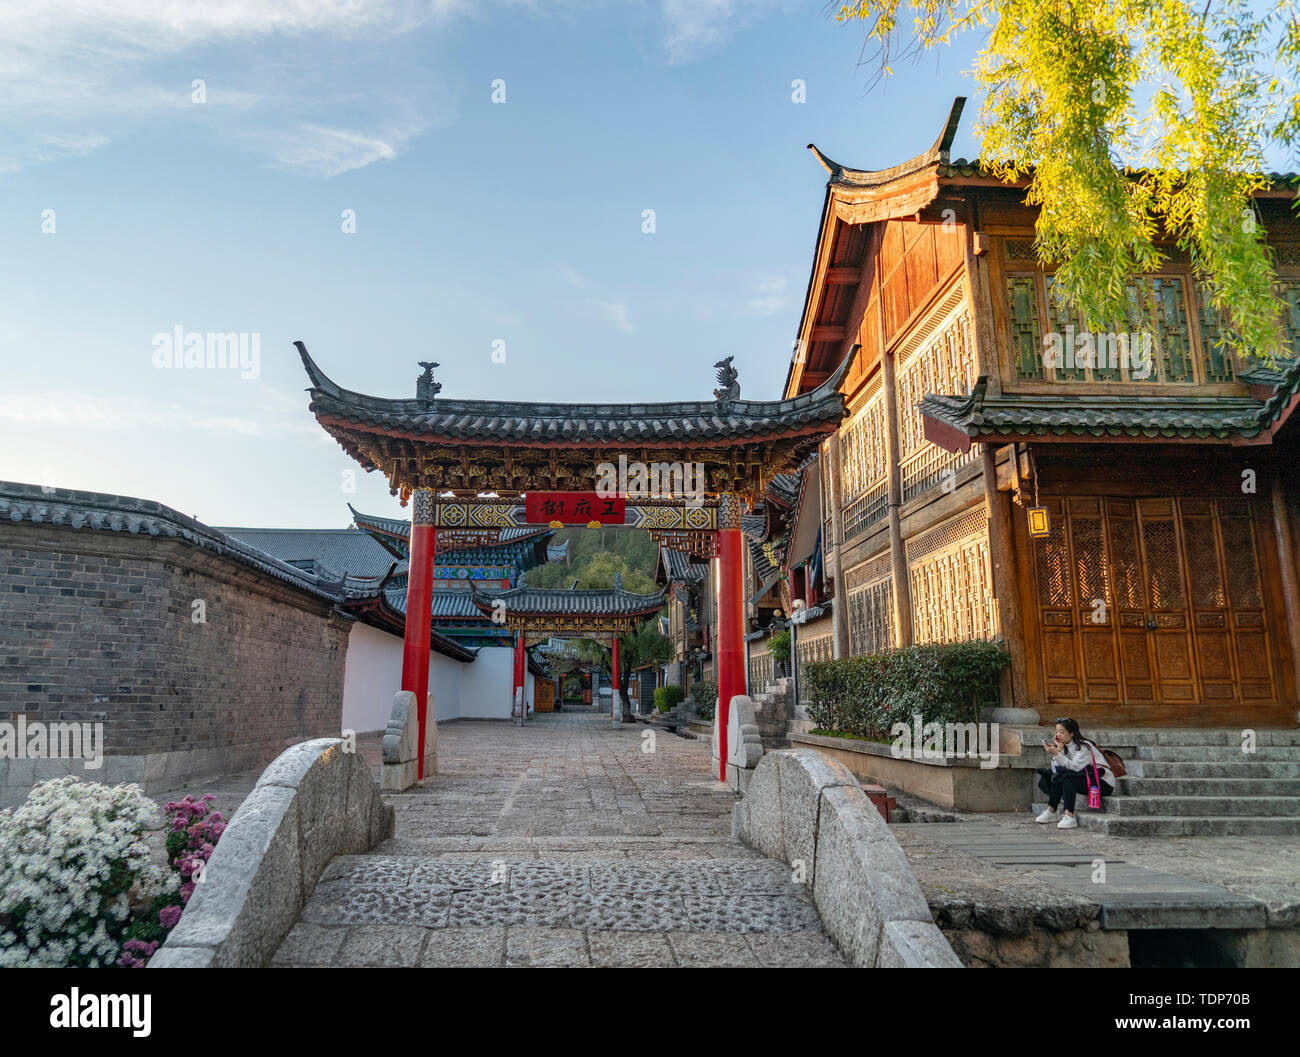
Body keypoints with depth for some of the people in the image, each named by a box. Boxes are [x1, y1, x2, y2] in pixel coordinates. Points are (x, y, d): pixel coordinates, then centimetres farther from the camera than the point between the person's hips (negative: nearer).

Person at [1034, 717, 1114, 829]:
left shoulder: (1084, 746, -14)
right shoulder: (1065, 747, 8)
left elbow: (1074, 767, -29)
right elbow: (1056, 770, -3)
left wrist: (1057, 754, -33)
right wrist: (1059, 750, -13)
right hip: (1084, 780, 8)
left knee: (1066, 777, -29)